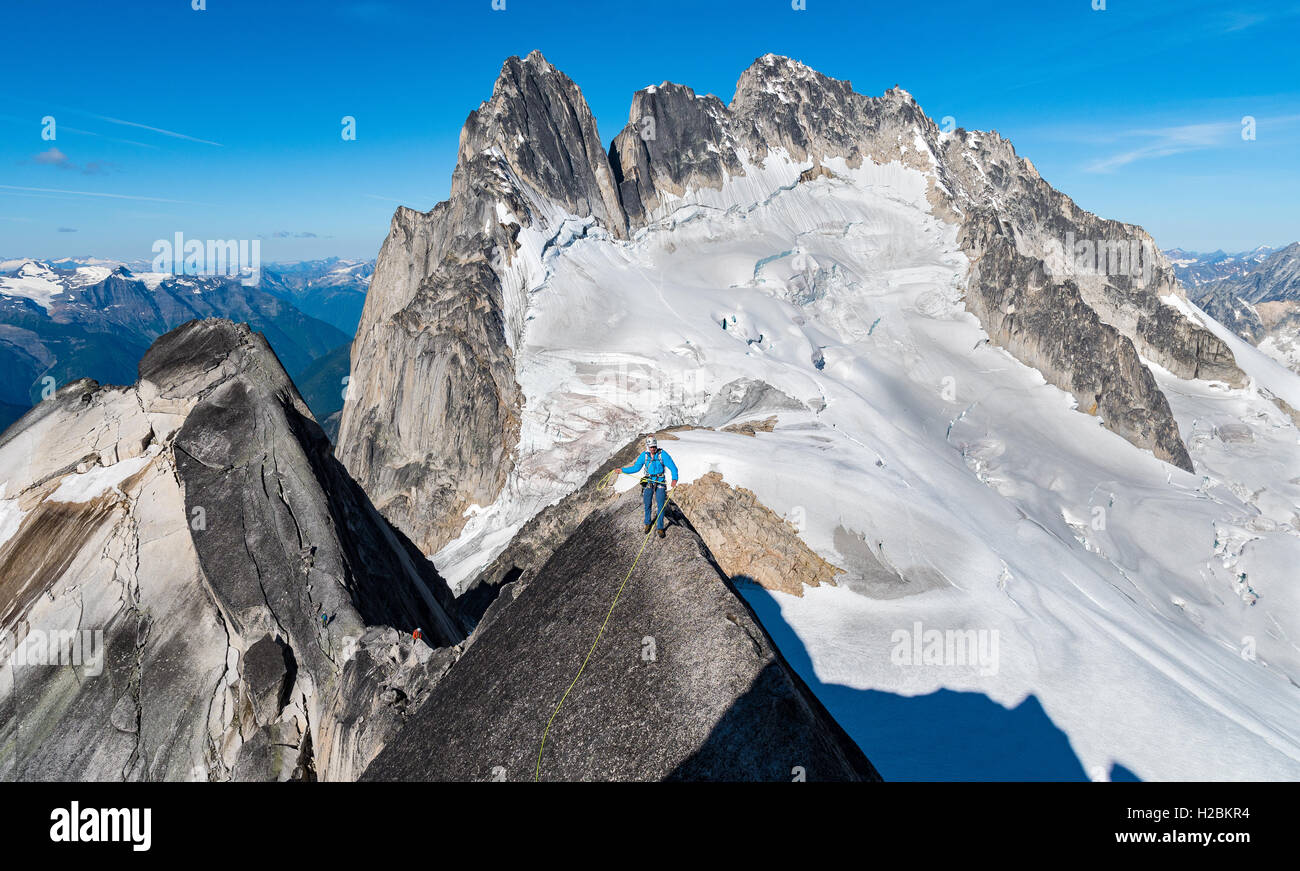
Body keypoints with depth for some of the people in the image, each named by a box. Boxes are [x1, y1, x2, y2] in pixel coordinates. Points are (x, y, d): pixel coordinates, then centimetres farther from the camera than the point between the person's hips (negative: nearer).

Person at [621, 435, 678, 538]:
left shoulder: (662, 454, -13)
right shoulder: (644, 455, -3)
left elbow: (673, 467, -16)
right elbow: (636, 468, 7)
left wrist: (674, 479, -32)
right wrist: (622, 470, 2)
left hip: (660, 483, -2)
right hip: (648, 483, 2)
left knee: (660, 506, -2)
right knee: (647, 505, 10)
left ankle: (660, 528, 10)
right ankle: (647, 523, 32)